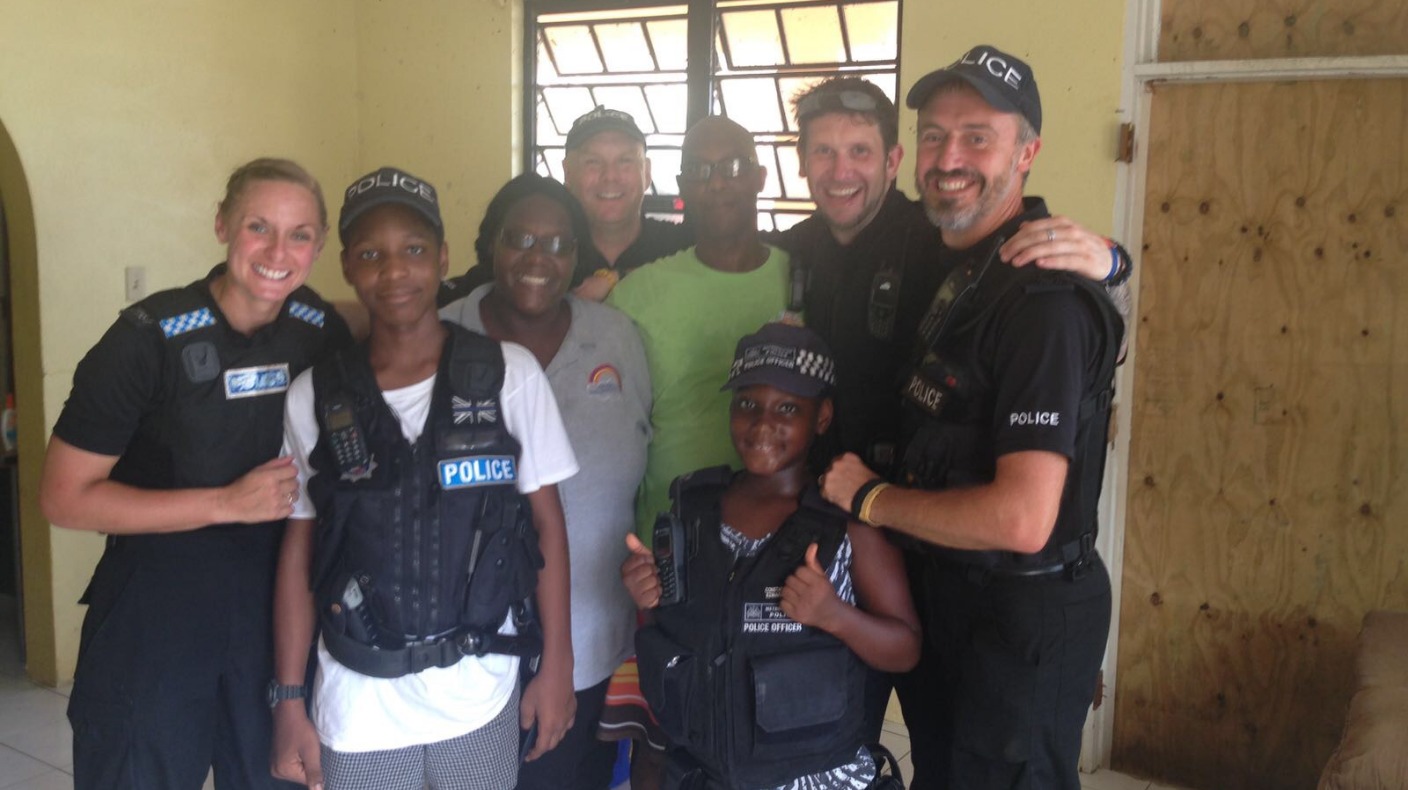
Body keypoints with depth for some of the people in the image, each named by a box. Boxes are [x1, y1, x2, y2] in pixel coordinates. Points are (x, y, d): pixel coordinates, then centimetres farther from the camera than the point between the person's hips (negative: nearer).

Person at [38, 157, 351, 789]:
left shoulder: (322, 331, -3)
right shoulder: (150, 337, -15)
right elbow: (64, 498, -13)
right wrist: (227, 504, -18)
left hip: (275, 603, 4)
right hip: (155, 614, -3)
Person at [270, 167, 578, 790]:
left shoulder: (510, 375, -7)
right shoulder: (313, 397, -3)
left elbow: (547, 524, -2)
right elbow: (298, 550, 1)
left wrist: (557, 665, -2)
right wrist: (288, 700, 1)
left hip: (480, 699, 0)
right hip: (357, 706, 1)